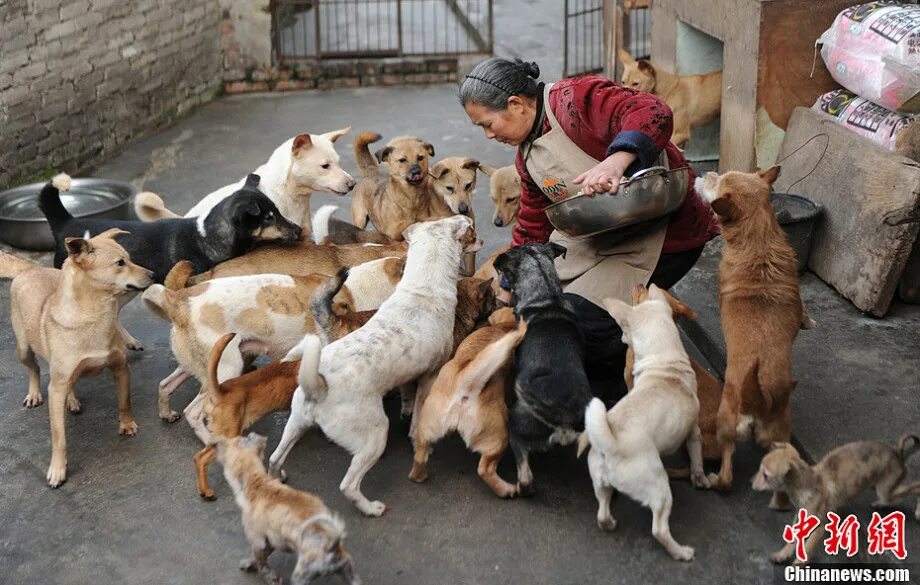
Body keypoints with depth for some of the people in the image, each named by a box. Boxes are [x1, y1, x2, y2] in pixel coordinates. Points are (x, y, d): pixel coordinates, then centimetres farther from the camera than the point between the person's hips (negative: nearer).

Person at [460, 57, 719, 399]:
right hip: (601, 238, 10)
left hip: (665, 232, -10)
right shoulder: (528, 156, 11)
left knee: (582, 320, -18)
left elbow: (654, 114, -31)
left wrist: (617, 160, -47)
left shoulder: (575, 98, -17)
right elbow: (532, 229, 19)